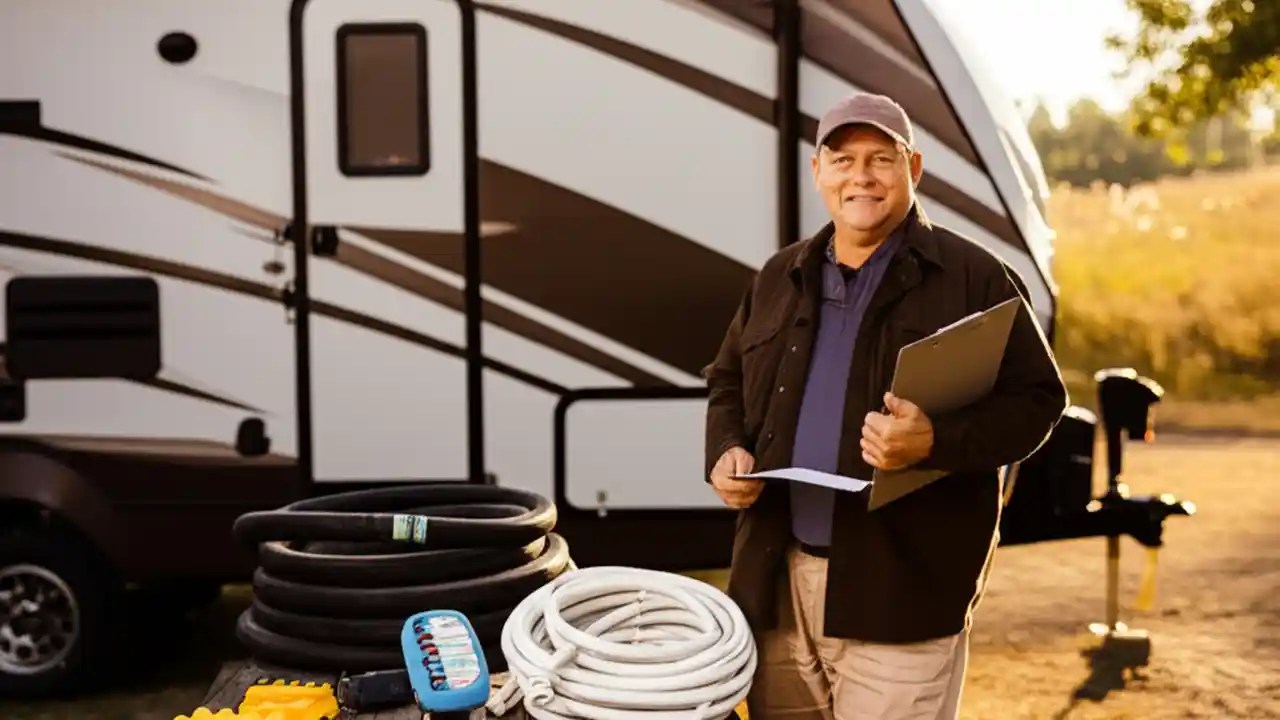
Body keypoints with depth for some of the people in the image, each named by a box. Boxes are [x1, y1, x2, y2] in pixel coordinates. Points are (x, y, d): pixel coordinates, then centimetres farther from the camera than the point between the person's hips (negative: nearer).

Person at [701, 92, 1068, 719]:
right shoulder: (779, 278, 13)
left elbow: (1035, 401, -6)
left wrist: (935, 442, -23)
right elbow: (727, 383, 24)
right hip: (776, 580, 5)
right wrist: (726, 450, 3)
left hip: (901, 591, -5)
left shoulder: (972, 277, -4)